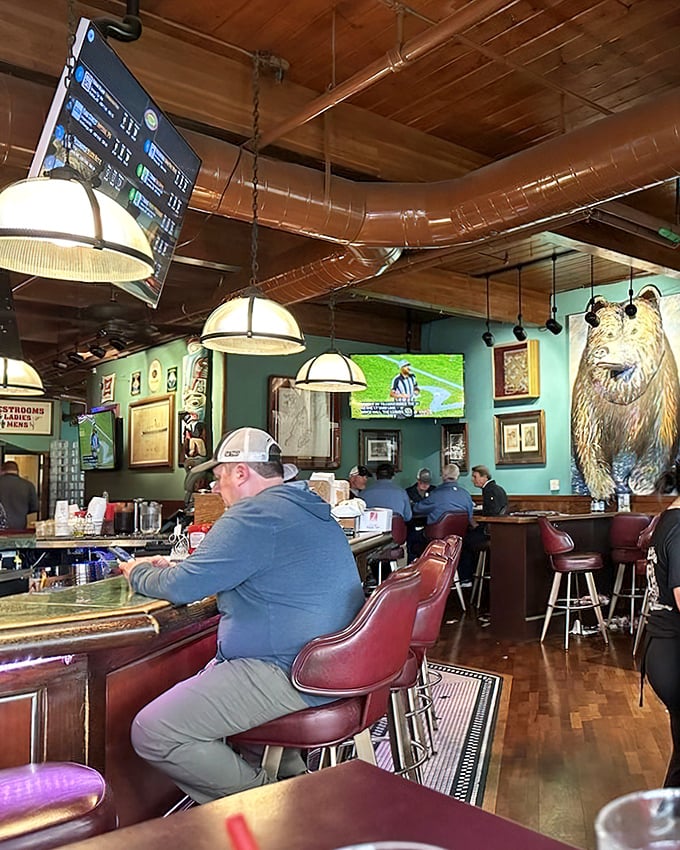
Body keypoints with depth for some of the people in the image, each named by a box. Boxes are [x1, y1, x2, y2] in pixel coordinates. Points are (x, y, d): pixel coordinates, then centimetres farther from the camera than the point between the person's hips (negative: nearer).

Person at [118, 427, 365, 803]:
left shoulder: (255, 516, -16)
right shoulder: (306, 506, 16)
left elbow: (181, 587, -13)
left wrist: (139, 573, 7)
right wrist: (172, 567, 28)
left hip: (290, 675, -11)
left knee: (151, 733, -11)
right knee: (203, 678, 30)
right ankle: (290, 772, 21)